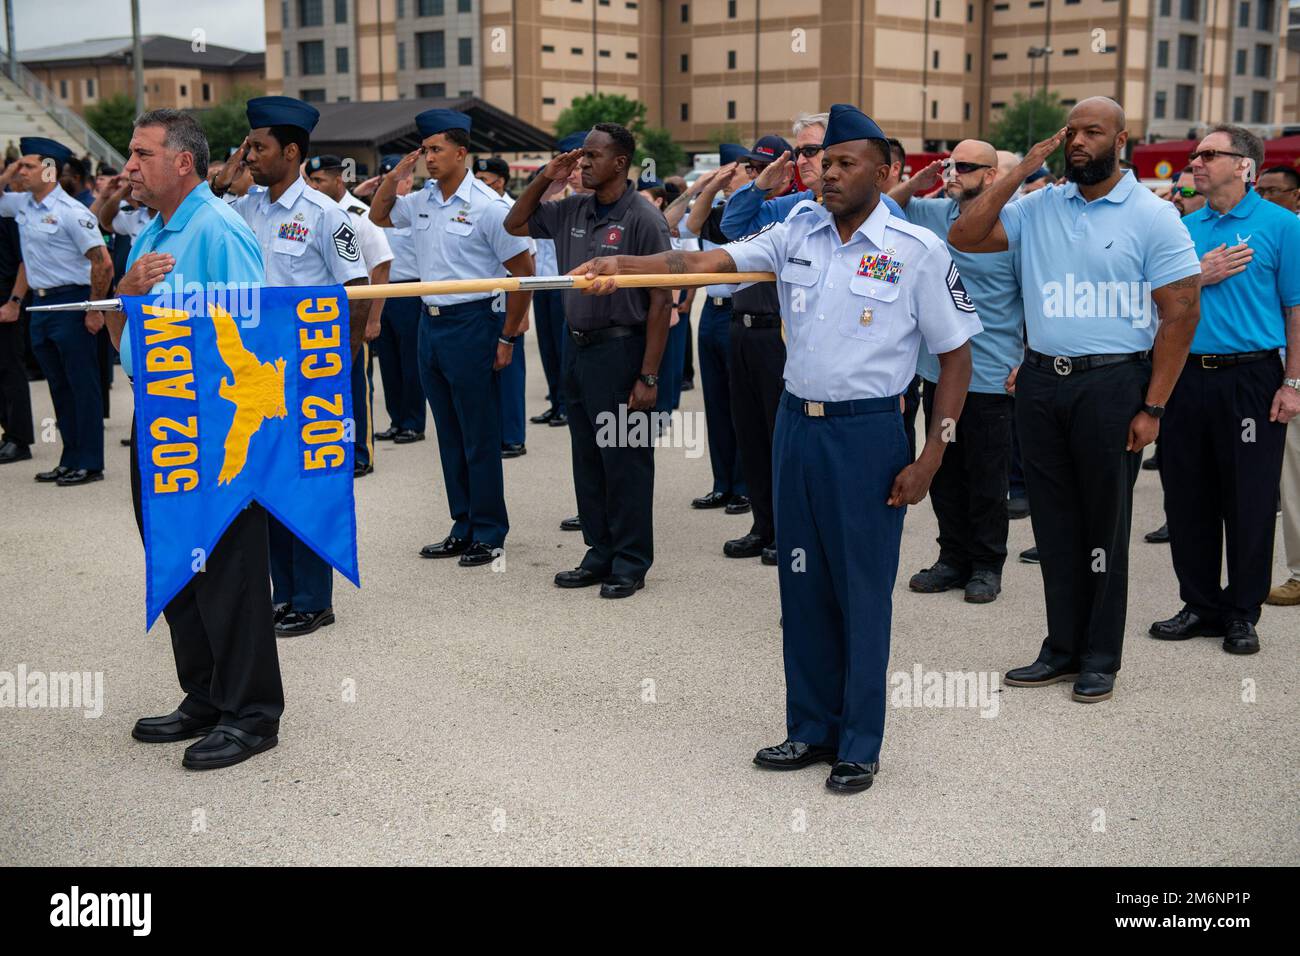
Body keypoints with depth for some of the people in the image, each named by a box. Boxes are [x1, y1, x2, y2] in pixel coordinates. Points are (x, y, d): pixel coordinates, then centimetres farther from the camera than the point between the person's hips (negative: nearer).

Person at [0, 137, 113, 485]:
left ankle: (89, 463, 3)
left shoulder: (71, 212, -14)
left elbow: (103, 263, -17)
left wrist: (94, 309, -15)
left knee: (82, 385, -2)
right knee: (59, 386, 12)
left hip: (71, 303, -8)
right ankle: (70, 460, 20)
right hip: (42, 304, 8)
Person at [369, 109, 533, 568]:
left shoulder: (487, 206, -12)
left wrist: (507, 337, -10)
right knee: (449, 435, 13)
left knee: (480, 437, -1)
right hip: (431, 323, 7)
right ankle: (463, 527, 22)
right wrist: (392, 177, 7)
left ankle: (488, 534, 8)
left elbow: (523, 272, -10)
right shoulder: (421, 202, 7)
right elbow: (378, 216, 26)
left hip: (472, 323, -7)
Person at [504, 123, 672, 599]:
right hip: (578, 348, 7)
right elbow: (515, 224, 20)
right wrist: (545, 179, 4)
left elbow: (660, 301, -14)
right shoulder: (572, 210, 7)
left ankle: (630, 564, 11)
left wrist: (648, 376, -17)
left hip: (620, 350, -7)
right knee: (587, 461, 14)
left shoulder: (643, 219, -12)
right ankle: (600, 554, 25)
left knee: (625, 462, 0)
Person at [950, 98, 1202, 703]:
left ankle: (1100, 659, 17)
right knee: (1054, 523, 11)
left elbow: (1181, 313, -7)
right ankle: (1062, 649, 23)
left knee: (1104, 523, 5)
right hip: (1040, 382, 4)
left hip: (1112, 385, -4)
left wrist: (1152, 408, -11)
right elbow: (963, 237, -1)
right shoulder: (1038, 206, 7)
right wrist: (1021, 172, -5)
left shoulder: (1152, 216, -5)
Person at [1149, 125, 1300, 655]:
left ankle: (1242, 613, 15)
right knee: (1188, 498, 9)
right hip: (1186, 377, 5)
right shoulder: (1184, 228, 10)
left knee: (1249, 502, 3)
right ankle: (1201, 605, 22)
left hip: (1250, 378, -5)